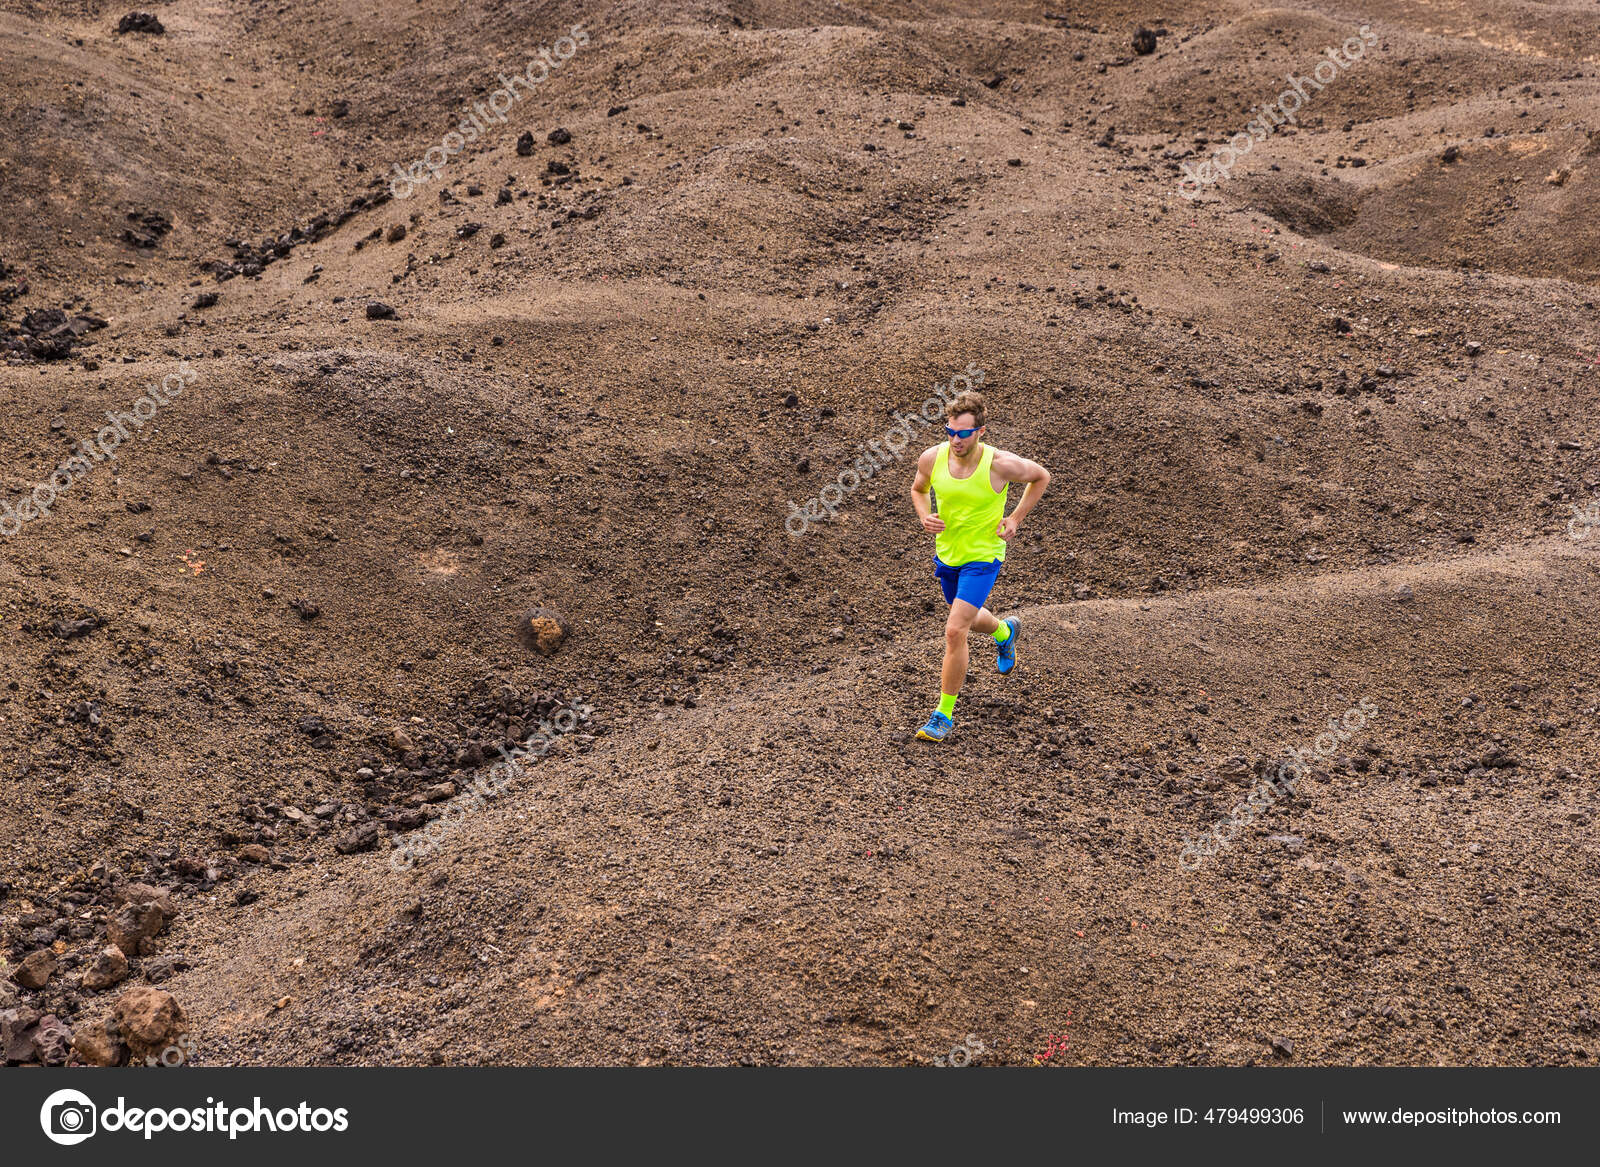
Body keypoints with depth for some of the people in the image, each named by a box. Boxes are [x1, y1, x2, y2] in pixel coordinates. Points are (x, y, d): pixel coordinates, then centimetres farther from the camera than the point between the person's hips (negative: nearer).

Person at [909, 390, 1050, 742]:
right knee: (970, 619, 26)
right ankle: (1005, 631, 64)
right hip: (946, 553, 5)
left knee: (955, 630, -14)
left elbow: (1041, 477, -4)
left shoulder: (1000, 464, -24)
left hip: (983, 557, -5)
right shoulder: (932, 458, -14)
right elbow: (918, 489, 9)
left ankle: (945, 714, 0)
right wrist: (925, 516, -12)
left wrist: (1015, 519, -9)